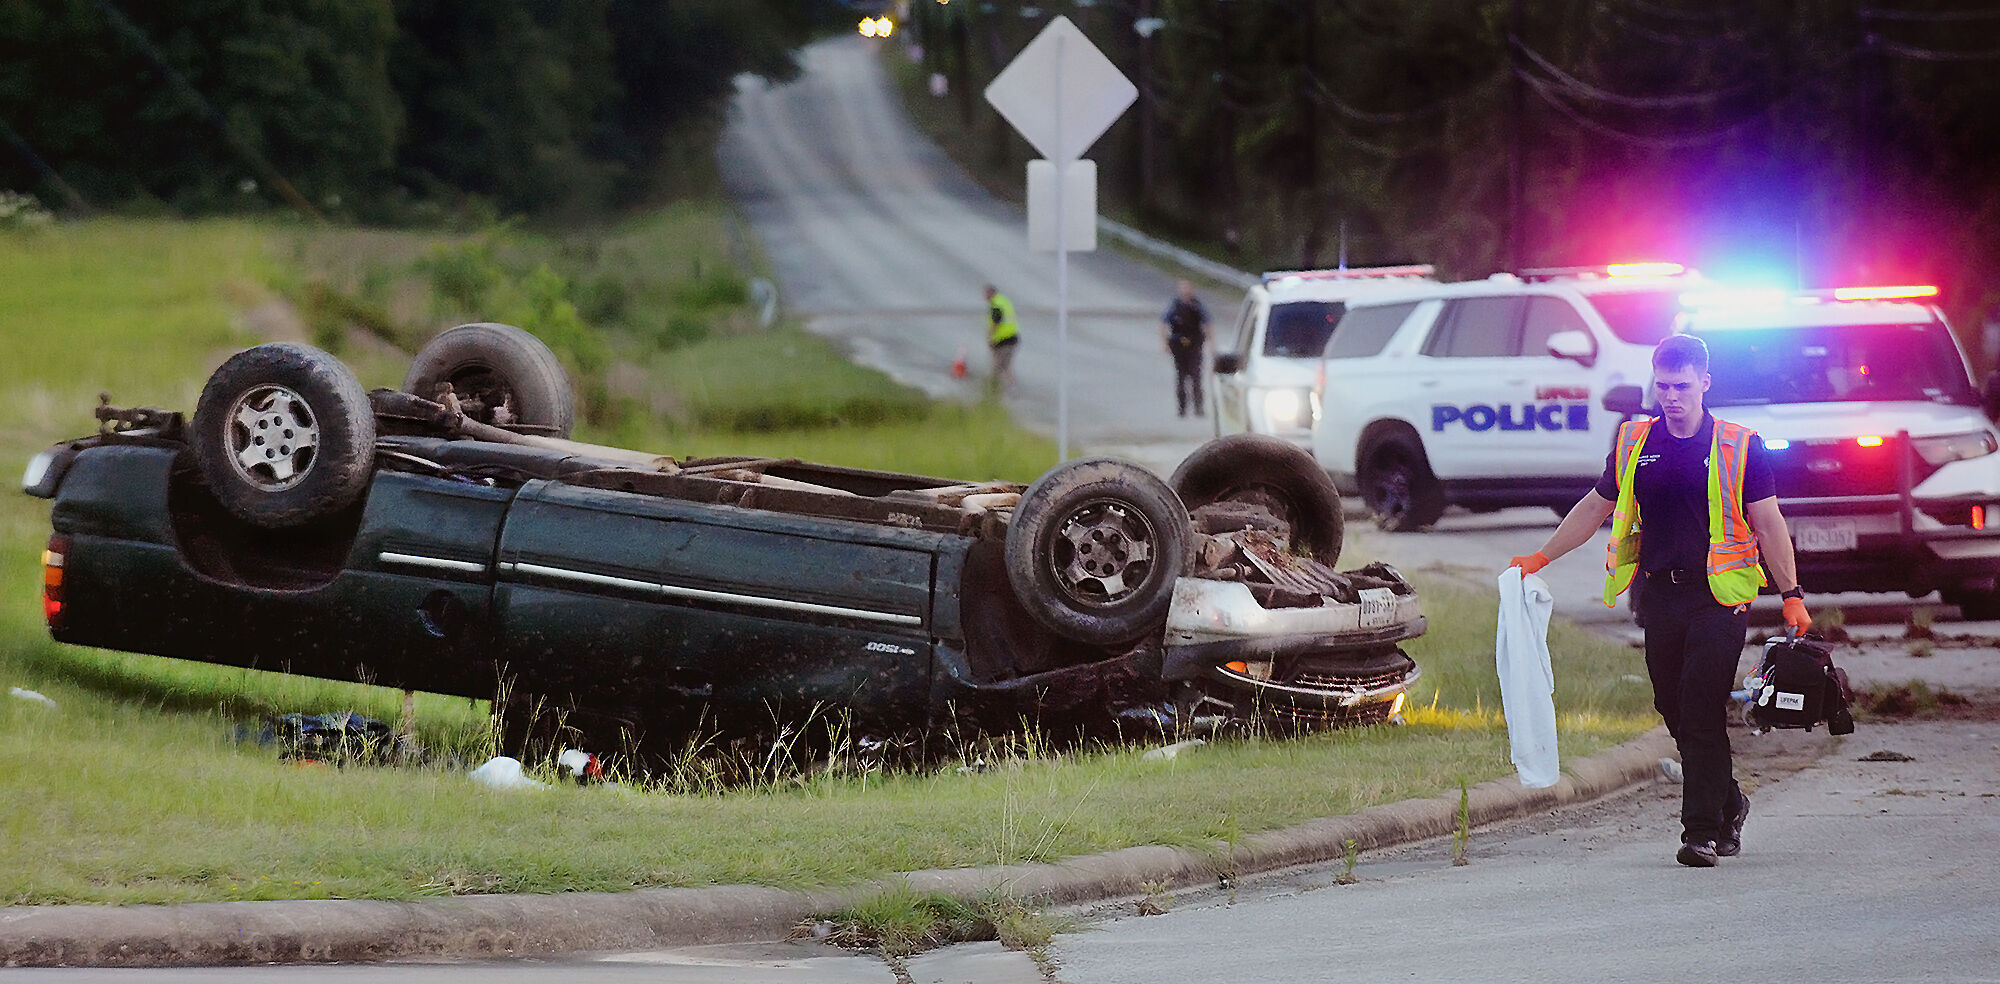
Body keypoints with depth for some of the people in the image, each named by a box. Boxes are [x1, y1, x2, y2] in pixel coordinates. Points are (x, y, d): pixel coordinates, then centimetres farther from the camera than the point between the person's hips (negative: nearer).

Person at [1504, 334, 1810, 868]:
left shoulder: (1738, 447, 0)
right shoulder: (1634, 443, 11)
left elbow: (1768, 523, 0)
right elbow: (1596, 507, 22)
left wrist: (1791, 594, -6)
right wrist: (1540, 558, 21)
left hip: (1718, 596, -4)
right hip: (1659, 594, 4)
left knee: (1702, 711, -11)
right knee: (1674, 711, 7)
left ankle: (1703, 831, -8)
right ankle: (1729, 805, 26)